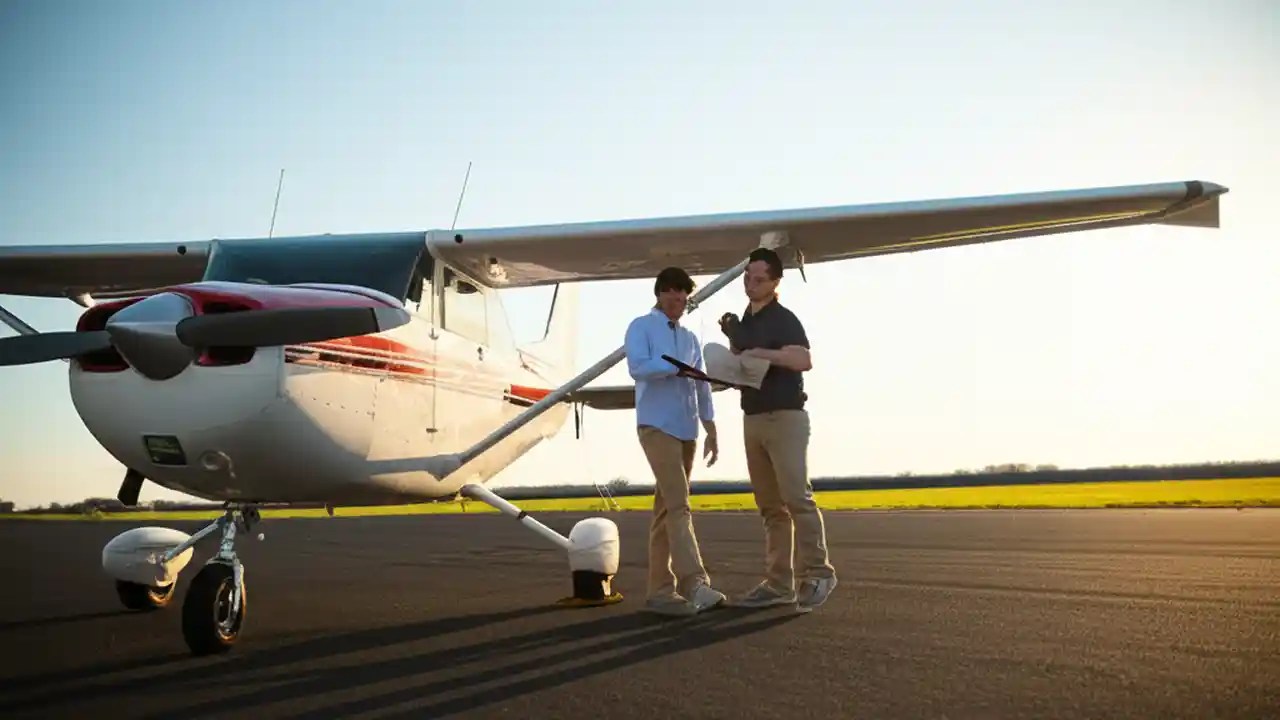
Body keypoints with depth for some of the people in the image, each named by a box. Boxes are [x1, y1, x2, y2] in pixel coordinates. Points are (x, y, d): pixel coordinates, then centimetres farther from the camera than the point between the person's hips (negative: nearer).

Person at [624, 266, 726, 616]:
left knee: (666, 508, 6)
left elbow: (701, 386, 18)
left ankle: (661, 590, 8)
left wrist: (711, 430, 13)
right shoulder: (641, 327, 2)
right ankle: (695, 585, -23)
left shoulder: (690, 338, 20)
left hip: (686, 430, 6)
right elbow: (638, 367, -15)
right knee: (678, 505, -16)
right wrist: (677, 367, -10)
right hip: (657, 427, -6)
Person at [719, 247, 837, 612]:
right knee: (770, 505, 5)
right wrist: (733, 341, 6)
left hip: (785, 417, -8)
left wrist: (762, 352, -25)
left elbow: (804, 360, -22)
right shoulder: (744, 322, 18)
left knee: (796, 497, -14)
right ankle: (778, 582, 6)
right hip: (753, 419, 8)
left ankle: (817, 574, -8)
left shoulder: (783, 319, -6)